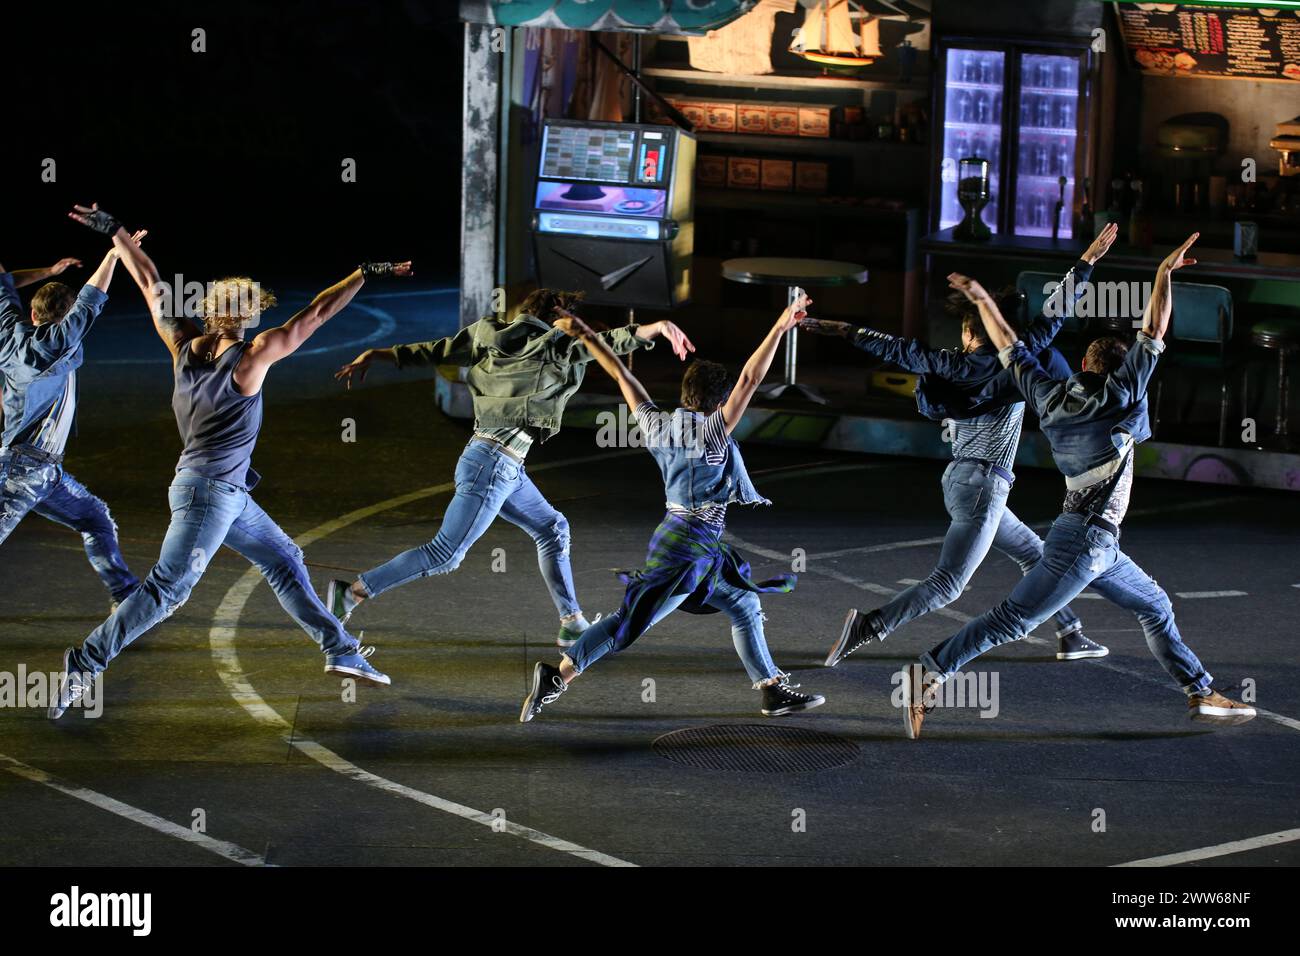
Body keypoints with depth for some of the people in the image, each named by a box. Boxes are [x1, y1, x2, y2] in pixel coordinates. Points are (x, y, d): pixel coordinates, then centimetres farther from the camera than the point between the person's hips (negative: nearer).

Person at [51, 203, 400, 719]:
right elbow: (314, 315, -13)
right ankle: (87, 661, -6)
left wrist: (115, 232, 15)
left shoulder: (183, 345, 0)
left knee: (284, 561, 16)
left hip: (227, 493, 9)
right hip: (209, 492, -9)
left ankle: (341, 650, 22)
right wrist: (365, 273, -6)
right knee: (168, 588, -7)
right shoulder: (252, 357, -17)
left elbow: (150, 283, 8)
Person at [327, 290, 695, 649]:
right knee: (446, 554, -6)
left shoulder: (491, 338, 10)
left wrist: (373, 355, 19)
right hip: (495, 462, -10)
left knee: (552, 528, 17)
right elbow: (606, 342, -21)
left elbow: (431, 350, 13)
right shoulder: (553, 347, -8)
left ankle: (572, 624, 18)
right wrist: (657, 327, -31)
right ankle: (352, 593, -5)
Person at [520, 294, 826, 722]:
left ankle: (774, 691, 23)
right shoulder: (713, 430, -15)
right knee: (630, 621, -9)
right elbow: (749, 380, -22)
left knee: (746, 608, 18)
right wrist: (779, 329, -24)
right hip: (690, 547, -9)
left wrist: (585, 336, 11)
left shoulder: (658, 425, 2)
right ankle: (558, 677, -11)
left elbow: (621, 374, 7)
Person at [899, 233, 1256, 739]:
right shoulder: (1118, 398, -7)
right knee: (1012, 620, -10)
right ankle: (929, 672, -14)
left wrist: (982, 299, 28)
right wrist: (1165, 273, -5)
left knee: (1155, 607, 18)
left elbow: (1012, 349, 17)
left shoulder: (1051, 395, 8)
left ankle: (1201, 693, 22)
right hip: (1085, 539, -8)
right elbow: (1153, 334, -9)